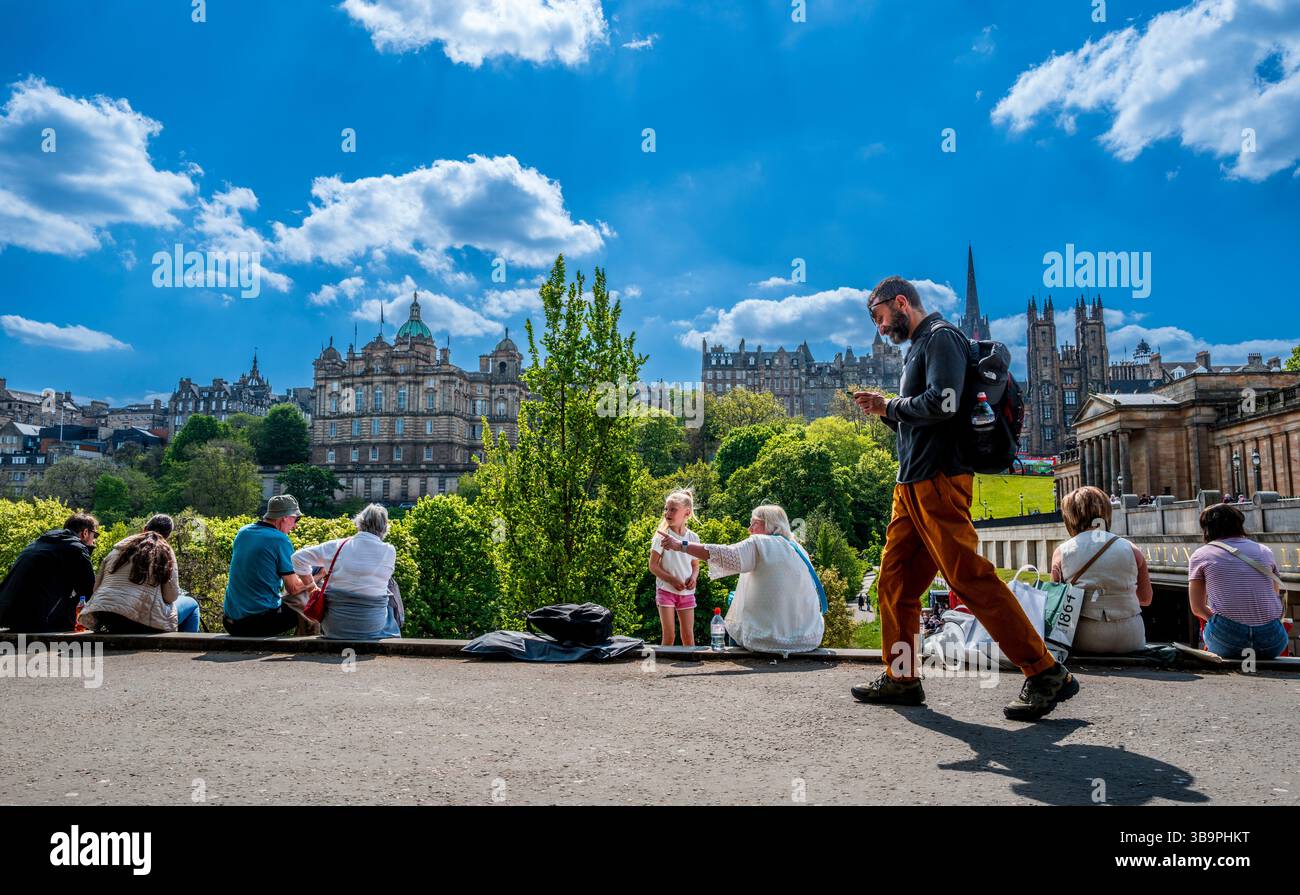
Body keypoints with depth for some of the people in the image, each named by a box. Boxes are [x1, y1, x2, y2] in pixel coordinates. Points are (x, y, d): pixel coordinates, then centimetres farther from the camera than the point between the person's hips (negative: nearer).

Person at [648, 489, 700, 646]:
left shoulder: (693, 537, 2)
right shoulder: (662, 536, -8)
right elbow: (653, 566, -8)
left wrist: (693, 577, -9)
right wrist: (672, 579, -18)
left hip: (687, 591, 3)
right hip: (666, 590, -3)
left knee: (688, 636, 5)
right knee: (669, 636, -3)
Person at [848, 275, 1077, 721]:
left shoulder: (941, 336, -6)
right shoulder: (919, 347, 23)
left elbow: (943, 402, -22)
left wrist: (893, 405, -7)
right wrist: (885, 411, 12)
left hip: (938, 481, -10)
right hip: (912, 484, 10)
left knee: (971, 578, -10)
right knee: (894, 581, 9)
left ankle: (1047, 674, -2)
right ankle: (901, 677, 16)